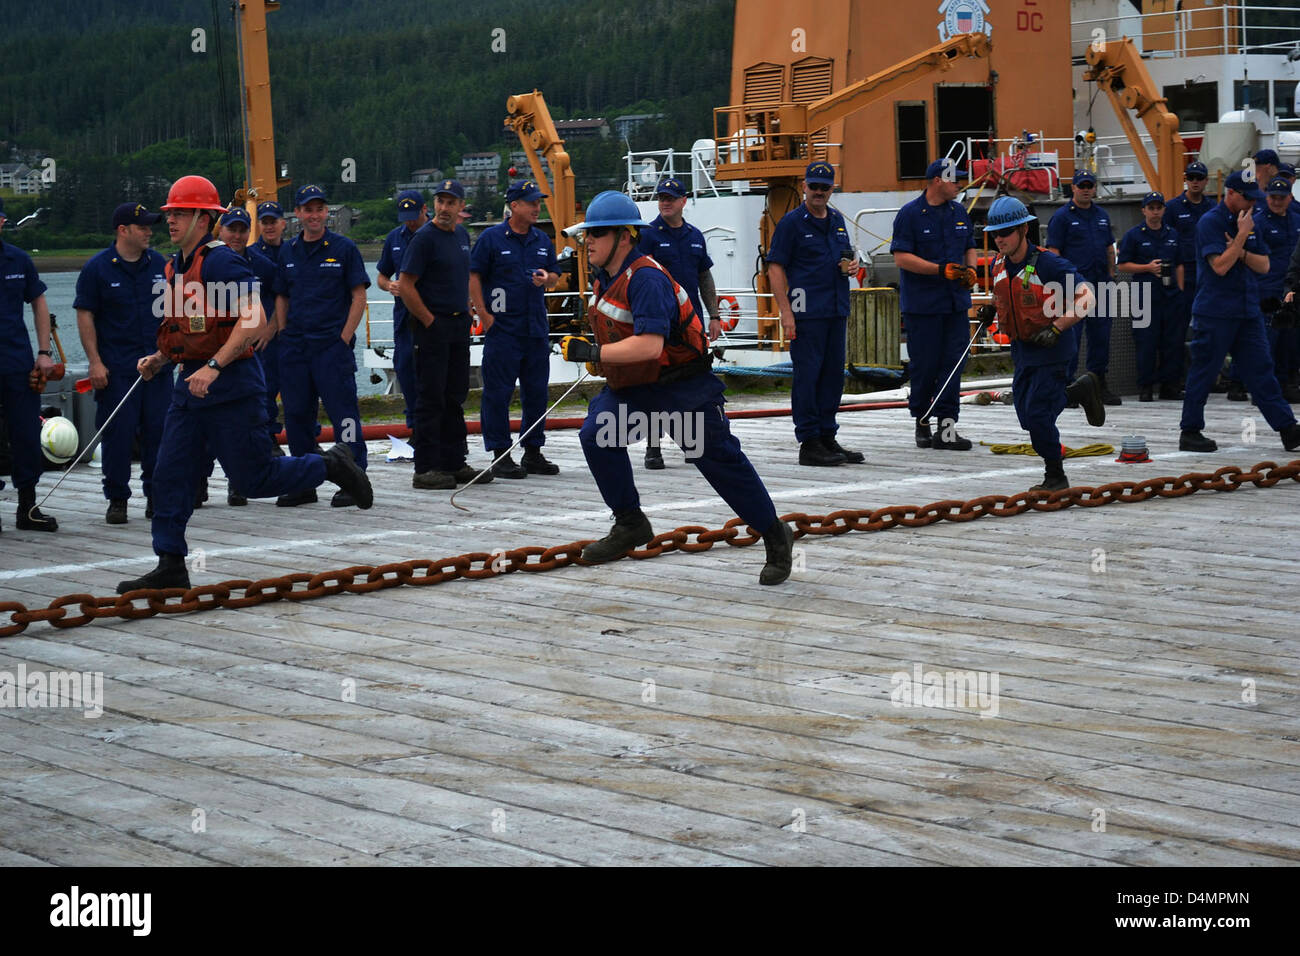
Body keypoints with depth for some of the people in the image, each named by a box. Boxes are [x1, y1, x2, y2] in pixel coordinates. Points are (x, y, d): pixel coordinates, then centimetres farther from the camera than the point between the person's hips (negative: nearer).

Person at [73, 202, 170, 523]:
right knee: (117, 433, -2)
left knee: (159, 430, 4)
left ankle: (156, 496, 14)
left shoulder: (159, 264, 8)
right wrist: (95, 362, -10)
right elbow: (85, 316, -3)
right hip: (115, 368, -4)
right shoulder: (97, 267, -3)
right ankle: (117, 499, 9)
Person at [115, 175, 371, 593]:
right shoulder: (176, 267, 14)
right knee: (170, 476, 2)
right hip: (190, 384, 9)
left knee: (255, 478, -2)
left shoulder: (222, 261, -15)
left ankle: (333, 465, 19)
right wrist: (159, 359, 10)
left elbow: (254, 320, -25)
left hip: (231, 385, -9)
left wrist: (214, 366, -29)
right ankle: (170, 566, 6)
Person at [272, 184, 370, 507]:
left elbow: (359, 297, -2)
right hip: (294, 347, 5)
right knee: (296, 415, 8)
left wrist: (344, 338, -9)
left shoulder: (344, 248, -1)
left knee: (343, 412, -7)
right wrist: (283, 335, 8)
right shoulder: (288, 252, 12)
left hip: (333, 345, -5)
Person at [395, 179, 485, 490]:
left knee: (455, 398, 12)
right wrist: (430, 322, -14)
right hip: (432, 326, -8)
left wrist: (467, 313, 15)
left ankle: (454, 463, 19)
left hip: (459, 325, 8)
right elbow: (405, 286, -15)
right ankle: (426, 469, -3)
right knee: (431, 399, -6)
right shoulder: (424, 237, -11)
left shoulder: (461, 234, 13)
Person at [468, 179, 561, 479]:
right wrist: (485, 316, -11)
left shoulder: (542, 240, 13)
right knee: (498, 392, -4)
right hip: (502, 329, -6)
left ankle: (533, 452, 19)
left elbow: (555, 276, 21)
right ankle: (500, 455, 1)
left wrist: (547, 279, -4)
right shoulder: (491, 238, -4)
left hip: (536, 328, 6)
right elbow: (474, 277, -5)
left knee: (536, 392, 9)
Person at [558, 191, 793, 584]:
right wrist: (598, 355, 13)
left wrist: (593, 353, -32)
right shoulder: (605, 277, 4)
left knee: (720, 460, -2)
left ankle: (776, 536, 16)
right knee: (596, 433, -15)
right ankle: (630, 525, -2)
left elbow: (650, 345, -35)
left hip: (685, 386, -8)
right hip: (632, 388, 8)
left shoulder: (646, 278, -26)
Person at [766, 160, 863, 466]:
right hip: (807, 311, -7)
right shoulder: (792, 222, -5)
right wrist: (785, 313, -16)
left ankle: (827, 437, 19)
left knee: (833, 374, 10)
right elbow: (775, 268, -9)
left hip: (836, 311, 7)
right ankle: (809, 443, -2)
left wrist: (851, 263, 4)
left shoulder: (837, 220, 15)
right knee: (807, 375, -6)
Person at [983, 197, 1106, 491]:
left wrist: (1056, 328, -27)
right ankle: (1081, 389, 32)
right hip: (1021, 349, 8)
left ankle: (1055, 477, 8)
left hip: (1051, 349, -7)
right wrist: (991, 310, 8)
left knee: (1037, 414, -11)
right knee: (1026, 415, 10)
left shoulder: (1048, 264, -20)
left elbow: (1086, 298, -22)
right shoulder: (998, 265, 2)